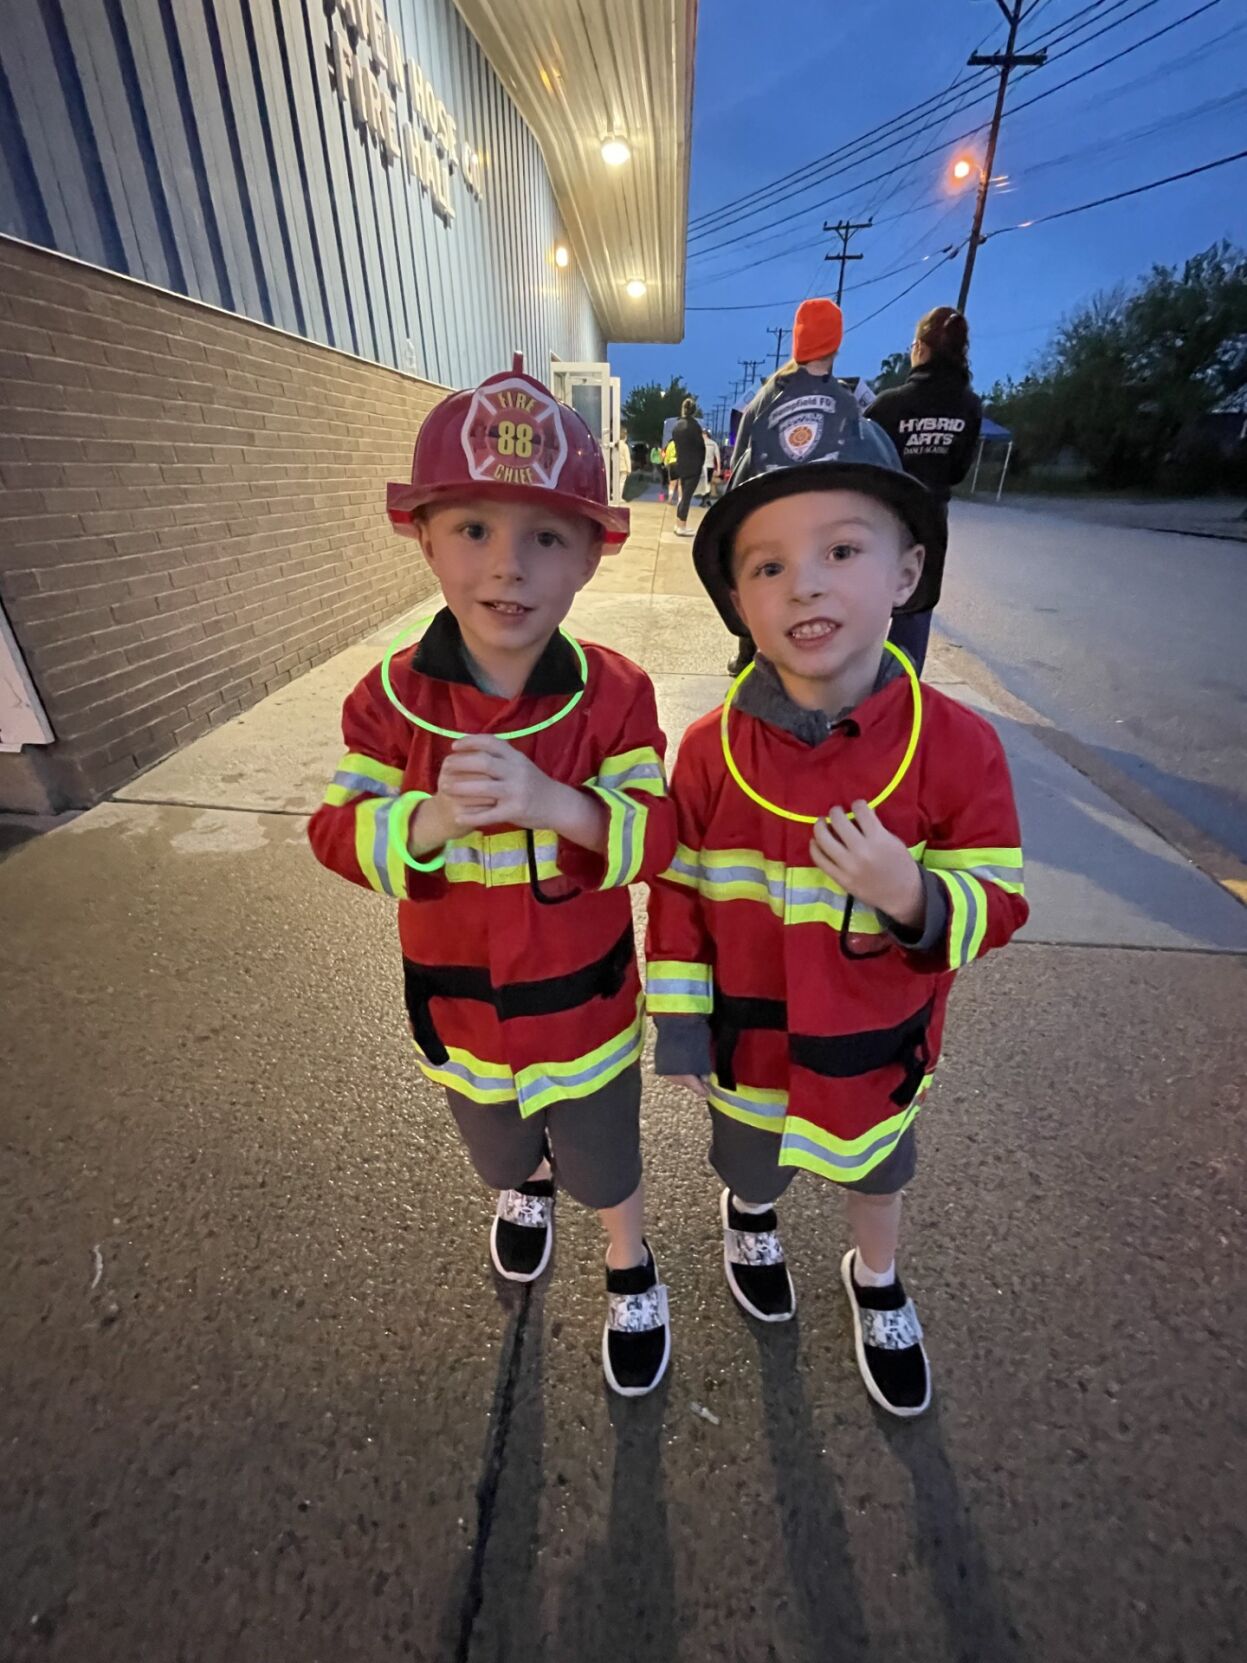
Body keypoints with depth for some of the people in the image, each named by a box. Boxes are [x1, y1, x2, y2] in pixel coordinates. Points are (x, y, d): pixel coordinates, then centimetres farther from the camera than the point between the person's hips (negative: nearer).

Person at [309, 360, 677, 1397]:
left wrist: (552, 802, -40)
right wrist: (428, 820, -34)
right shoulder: (391, 698, -15)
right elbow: (341, 837, -13)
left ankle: (632, 1273, 57)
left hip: (585, 1005, -2)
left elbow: (653, 839, -21)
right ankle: (530, 1185, 71)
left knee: (607, 1168, 24)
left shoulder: (614, 695, -20)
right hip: (459, 1010, 3)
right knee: (500, 1151, 34)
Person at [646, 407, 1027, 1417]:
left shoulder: (955, 743, -21)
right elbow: (679, 891, -9)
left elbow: (997, 906, -13)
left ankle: (878, 1285, 64)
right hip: (749, 1036, 0)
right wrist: (679, 1022, -5)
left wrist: (915, 900, -35)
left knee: (878, 1173, 30)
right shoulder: (712, 747, -19)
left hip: (877, 1040, 1)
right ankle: (751, 1224, 68)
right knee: (752, 1159, 30)